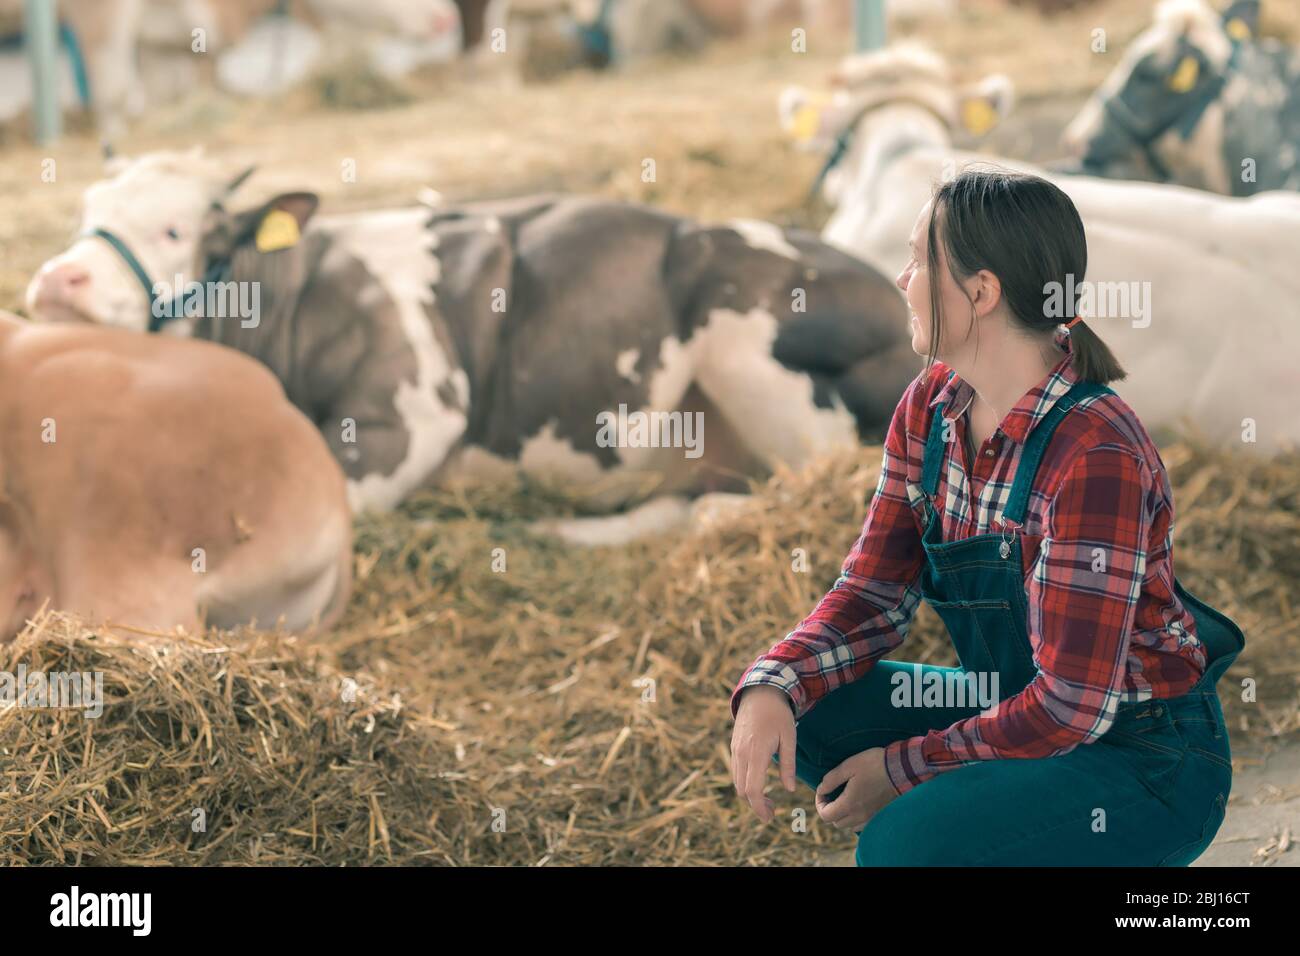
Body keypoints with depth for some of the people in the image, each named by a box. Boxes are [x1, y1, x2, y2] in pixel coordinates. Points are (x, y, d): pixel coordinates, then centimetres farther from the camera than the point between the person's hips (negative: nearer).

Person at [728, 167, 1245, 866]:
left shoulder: (1096, 455, -27)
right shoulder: (930, 407, -2)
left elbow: (1071, 704, -26)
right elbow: (874, 595, 0)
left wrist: (904, 768, -18)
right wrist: (772, 686, -18)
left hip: (1146, 760, -8)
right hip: (1016, 707, 8)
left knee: (906, 841, -30)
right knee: (805, 712, -8)